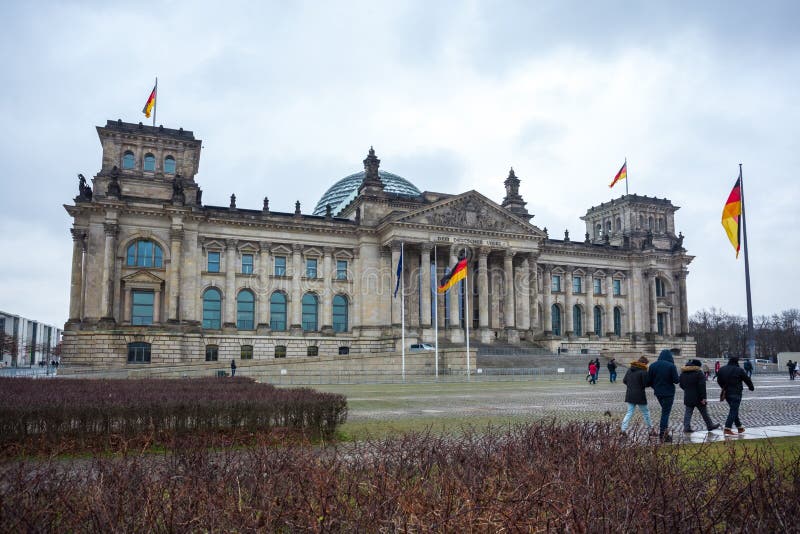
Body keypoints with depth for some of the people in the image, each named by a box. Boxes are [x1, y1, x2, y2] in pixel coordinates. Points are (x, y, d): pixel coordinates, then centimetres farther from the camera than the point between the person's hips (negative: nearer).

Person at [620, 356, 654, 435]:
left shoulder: (629, 369, 6)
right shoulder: (643, 371, -14)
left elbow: (624, 381, 9)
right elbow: (646, 384, -16)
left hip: (629, 395, 5)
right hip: (639, 396, -5)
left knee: (629, 412, 8)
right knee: (645, 412, 12)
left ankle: (623, 429, -2)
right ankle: (651, 429, 23)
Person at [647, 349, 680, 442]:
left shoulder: (652, 365, 0)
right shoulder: (671, 366, -14)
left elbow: (649, 380, 1)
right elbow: (676, 380, -14)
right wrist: (680, 376, 8)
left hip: (658, 392, 5)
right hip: (668, 393, -5)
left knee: (665, 411, 20)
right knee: (665, 413, 0)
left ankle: (664, 432, 20)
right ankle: (662, 435, 0)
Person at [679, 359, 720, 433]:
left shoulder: (683, 373, 7)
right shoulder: (698, 373, -13)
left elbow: (681, 385, 14)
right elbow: (702, 386, -18)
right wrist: (703, 397, -18)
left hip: (687, 398, 5)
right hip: (698, 398, -4)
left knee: (688, 413, 6)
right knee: (704, 412, 10)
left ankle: (687, 427, -1)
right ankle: (710, 425, 23)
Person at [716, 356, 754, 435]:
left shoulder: (722, 369, 7)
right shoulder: (739, 370, -11)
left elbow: (719, 381, 17)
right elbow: (747, 379, 1)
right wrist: (751, 387, 20)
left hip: (727, 393, 6)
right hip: (736, 393, -6)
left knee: (733, 410, 18)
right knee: (733, 411, -6)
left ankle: (739, 427, 26)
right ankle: (727, 429, -13)